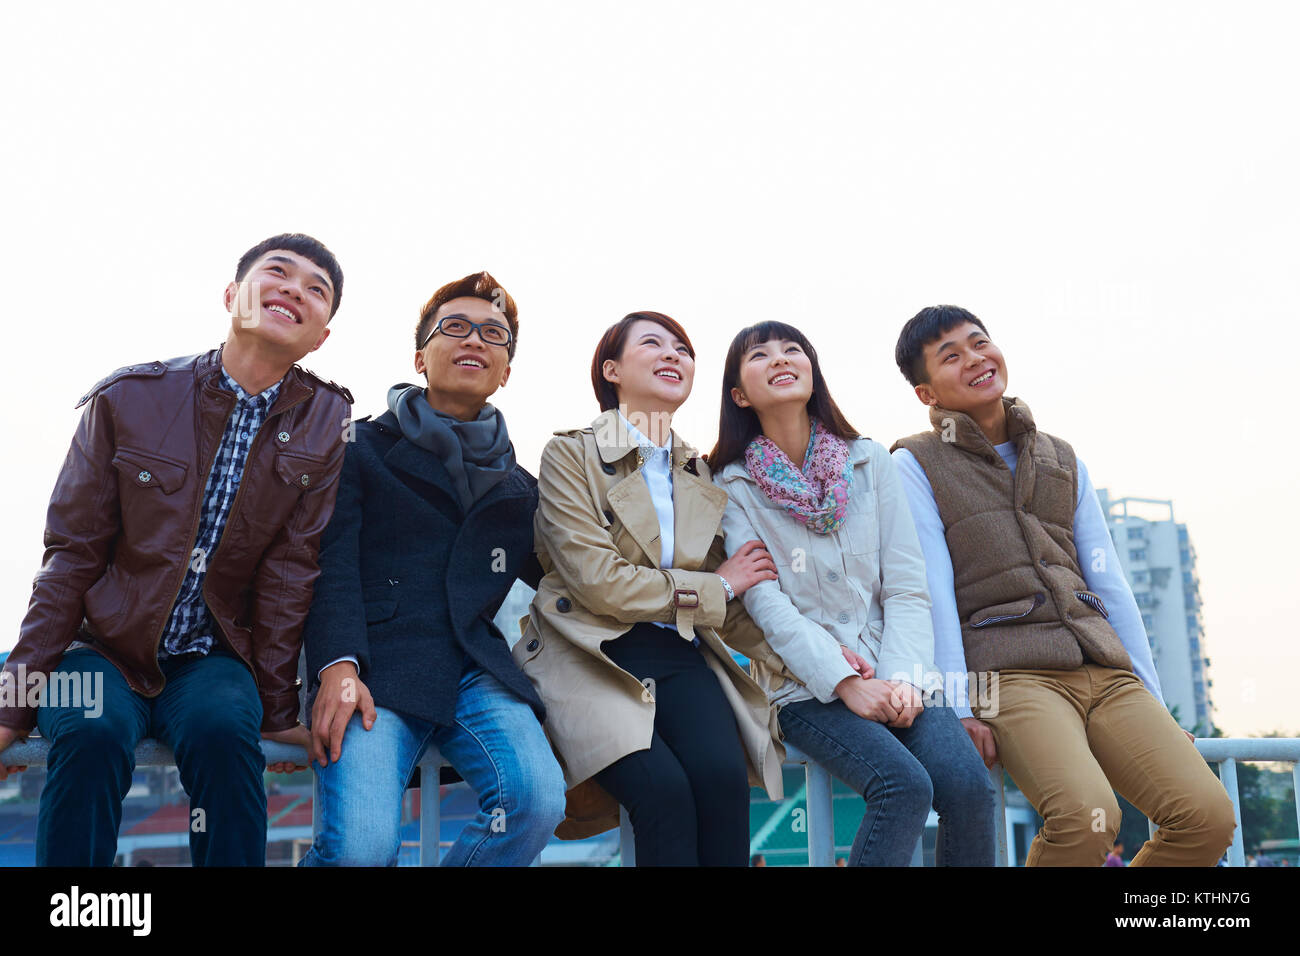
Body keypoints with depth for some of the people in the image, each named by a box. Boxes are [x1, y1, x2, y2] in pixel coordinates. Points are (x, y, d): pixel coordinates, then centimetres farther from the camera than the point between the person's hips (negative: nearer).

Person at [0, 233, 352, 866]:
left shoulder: (324, 425, -1)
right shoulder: (127, 399, -3)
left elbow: (290, 572, -2)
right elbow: (71, 557, -2)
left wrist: (277, 709, -3)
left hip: (213, 660, 0)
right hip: (103, 648, 0)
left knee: (223, 731, -31)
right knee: (91, 734, -30)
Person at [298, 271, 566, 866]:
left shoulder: (519, 487, 23)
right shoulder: (365, 448, 13)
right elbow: (332, 561, 0)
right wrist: (337, 665, -16)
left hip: (476, 670, 3)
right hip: (377, 662, -3)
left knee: (538, 800, -27)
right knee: (362, 844, -27)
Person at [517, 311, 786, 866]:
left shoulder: (702, 475, 17)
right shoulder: (570, 455, 2)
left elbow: (729, 610, 16)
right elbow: (598, 582, -10)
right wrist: (715, 588, -3)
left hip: (680, 655, 4)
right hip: (593, 656, -4)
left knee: (724, 775, -25)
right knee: (663, 789, -27)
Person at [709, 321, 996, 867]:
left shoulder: (870, 462, 11)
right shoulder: (733, 487, 3)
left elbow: (906, 586, 5)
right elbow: (767, 603, -8)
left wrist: (901, 679, -11)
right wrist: (848, 684, -19)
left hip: (897, 678, 3)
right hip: (808, 686, -3)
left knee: (969, 786, -22)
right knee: (904, 786, -28)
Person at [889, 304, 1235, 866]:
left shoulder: (1063, 462, 22)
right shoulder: (917, 466, 6)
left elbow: (1109, 584, 19)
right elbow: (930, 587, -5)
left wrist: (1154, 702, 13)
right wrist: (957, 707, -14)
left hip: (1106, 673, 5)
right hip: (1011, 674, -5)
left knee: (1208, 815, -15)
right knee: (1087, 819, -30)